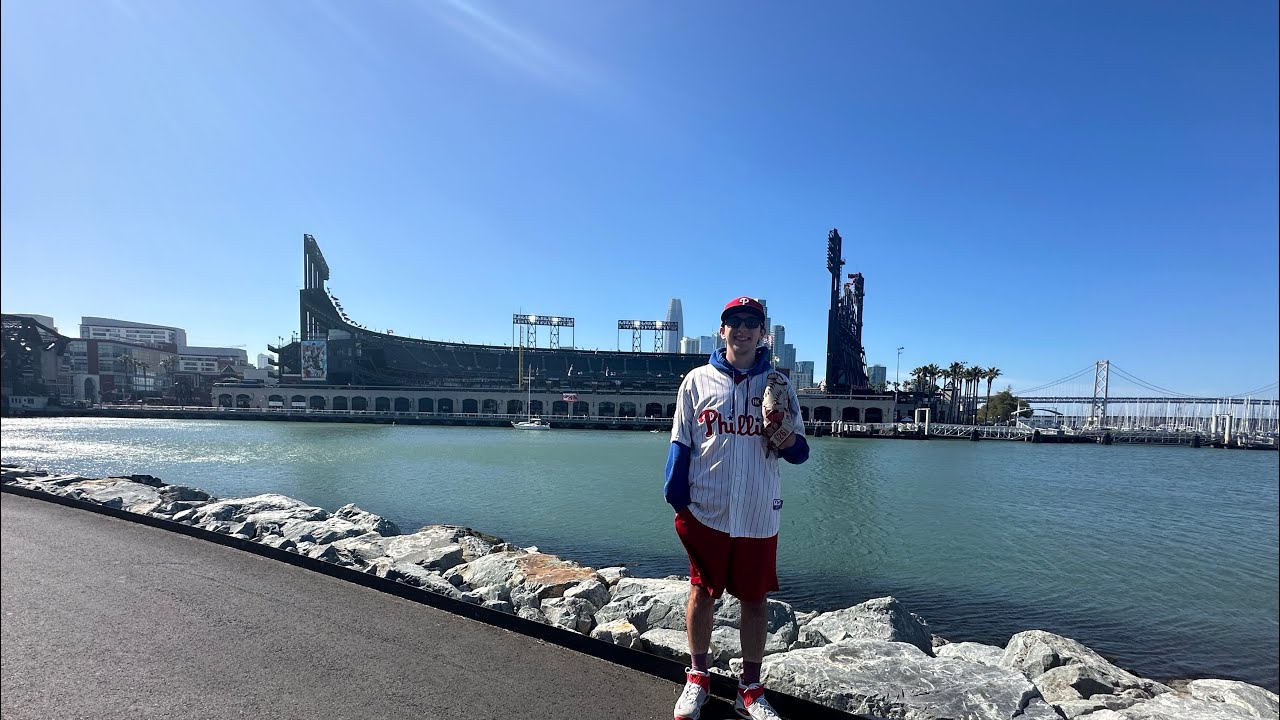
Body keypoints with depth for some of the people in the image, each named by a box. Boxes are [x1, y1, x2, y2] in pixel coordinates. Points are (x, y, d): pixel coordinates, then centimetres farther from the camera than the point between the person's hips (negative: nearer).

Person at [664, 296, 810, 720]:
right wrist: (676, 499, -2)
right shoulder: (698, 380, 2)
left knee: (755, 600, 11)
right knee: (702, 593, 11)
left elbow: (799, 452, 7)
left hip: (758, 514, 1)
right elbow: (680, 444, 3)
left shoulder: (778, 385, 5)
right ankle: (697, 678, 32)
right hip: (705, 512, -1)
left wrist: (788, 441, -16)